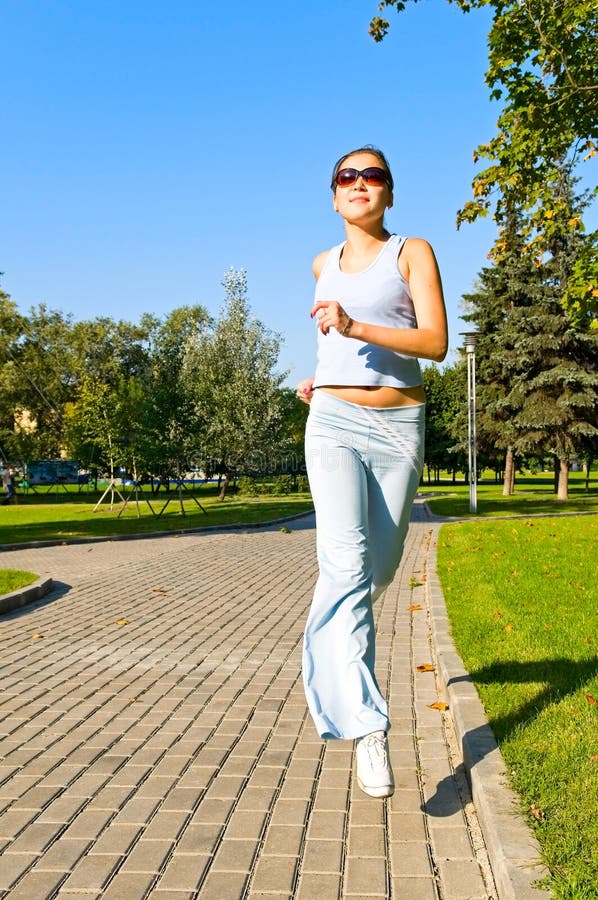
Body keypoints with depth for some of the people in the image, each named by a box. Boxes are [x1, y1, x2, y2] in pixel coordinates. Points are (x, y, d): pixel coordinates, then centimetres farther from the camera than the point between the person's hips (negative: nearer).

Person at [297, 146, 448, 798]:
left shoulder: (412, 254, 3)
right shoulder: (324, 265, 15)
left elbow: (435, 342, -10)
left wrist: (356, 327, -21)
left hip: (398, 426, -1)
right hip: (334, 421, 1)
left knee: (377, 569, 10)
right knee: (346, 563, -19)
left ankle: (333, 642, 46)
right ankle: (366, 725, -22)